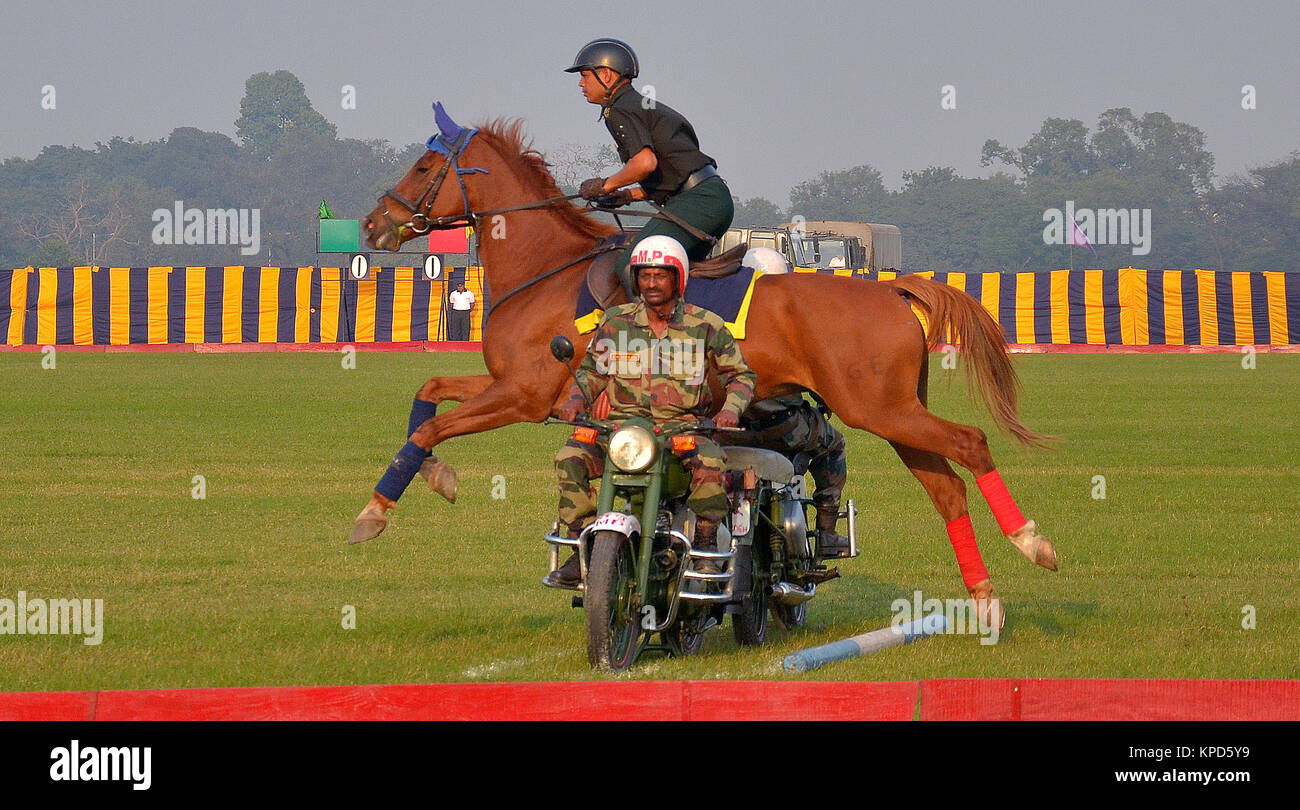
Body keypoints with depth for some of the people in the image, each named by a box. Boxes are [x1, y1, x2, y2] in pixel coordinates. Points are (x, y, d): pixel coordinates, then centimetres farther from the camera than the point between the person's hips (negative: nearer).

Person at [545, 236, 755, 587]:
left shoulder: (706, 326, 3)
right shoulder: (615, 321, 8)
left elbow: (740, 374, 11)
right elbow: (593, 370, 19)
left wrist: (731, 409, -10)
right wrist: (577, 399, -1)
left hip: (686, 423, -2)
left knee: (710, 464, -36)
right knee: (570, 458, -24)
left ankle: (706, 547, -17)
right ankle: (582, 553, -18)